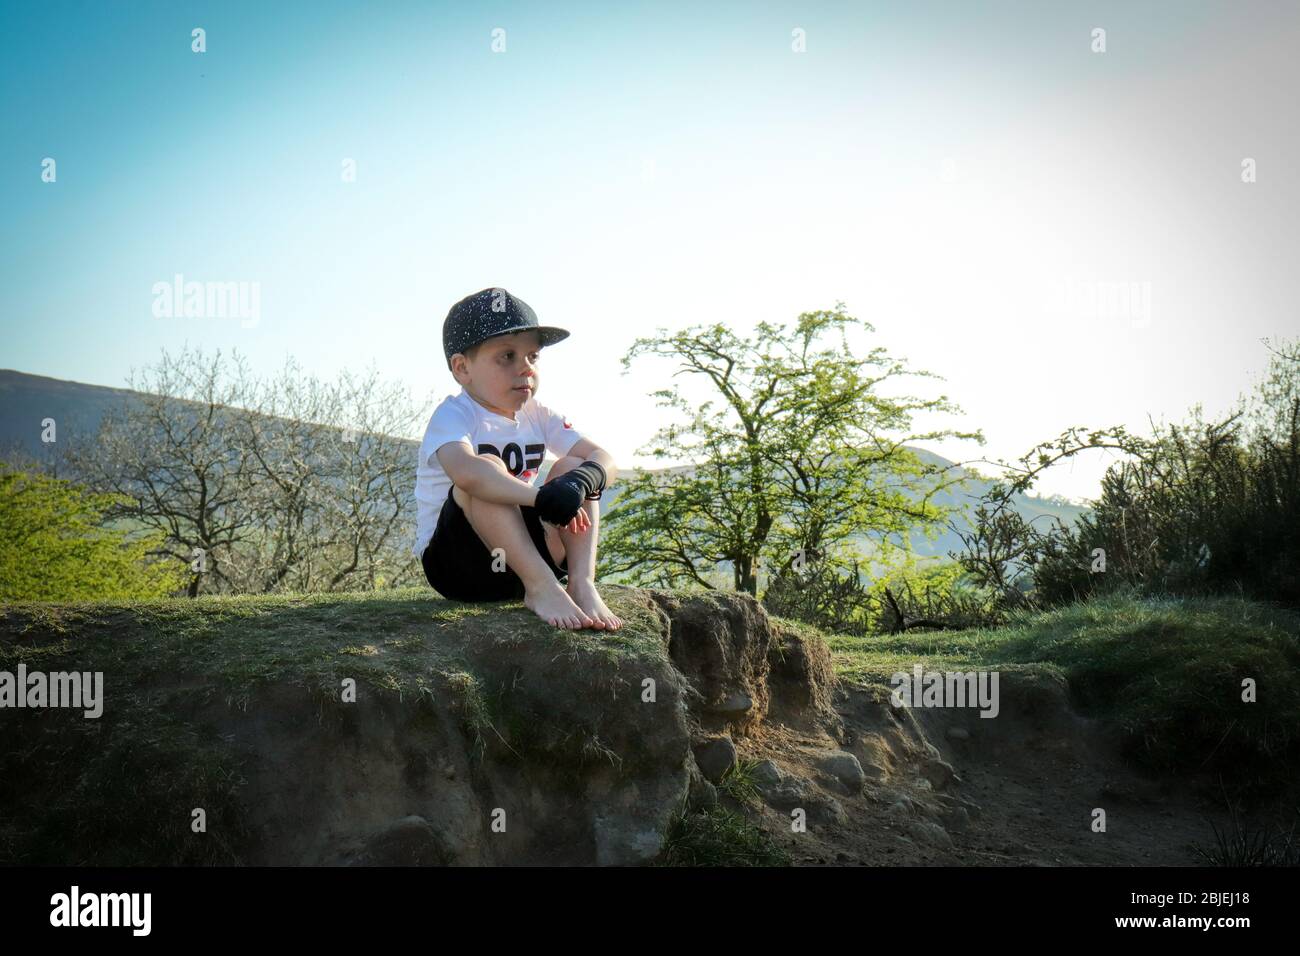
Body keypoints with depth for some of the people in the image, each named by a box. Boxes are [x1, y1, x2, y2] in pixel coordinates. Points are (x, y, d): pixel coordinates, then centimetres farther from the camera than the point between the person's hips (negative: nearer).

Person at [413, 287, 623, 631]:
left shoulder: (536, 415, 6)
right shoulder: (453, 415, -15)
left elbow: (603, 458, -5)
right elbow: (465, 471, -39)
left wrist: (579, 483, -29)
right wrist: (542, 496, -43)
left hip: (520, 558, 6)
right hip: (454, 562, -6)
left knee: (574, 466, -8)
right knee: (488, 470, -30)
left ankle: (582, 583, -26)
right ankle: (541, 586, -36)